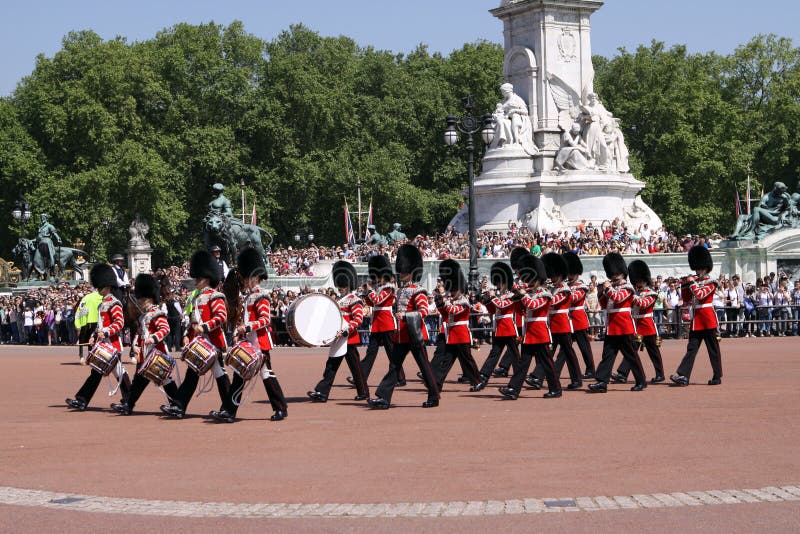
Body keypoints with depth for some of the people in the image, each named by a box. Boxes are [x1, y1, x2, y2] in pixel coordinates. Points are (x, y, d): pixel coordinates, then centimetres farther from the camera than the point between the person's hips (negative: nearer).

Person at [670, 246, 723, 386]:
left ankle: (717, 377, 10)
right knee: (691, 348, 0)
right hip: (696, 320, 6)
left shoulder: (711, 283, -4)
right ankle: (683, 376, -8)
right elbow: (687, 299, 17)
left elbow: (700, 295, -20)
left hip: (707, 320, -6)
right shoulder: (696, 282, 15)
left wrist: (691, 282, -12)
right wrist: (684, 285, 7)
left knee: (713, 349, 2)